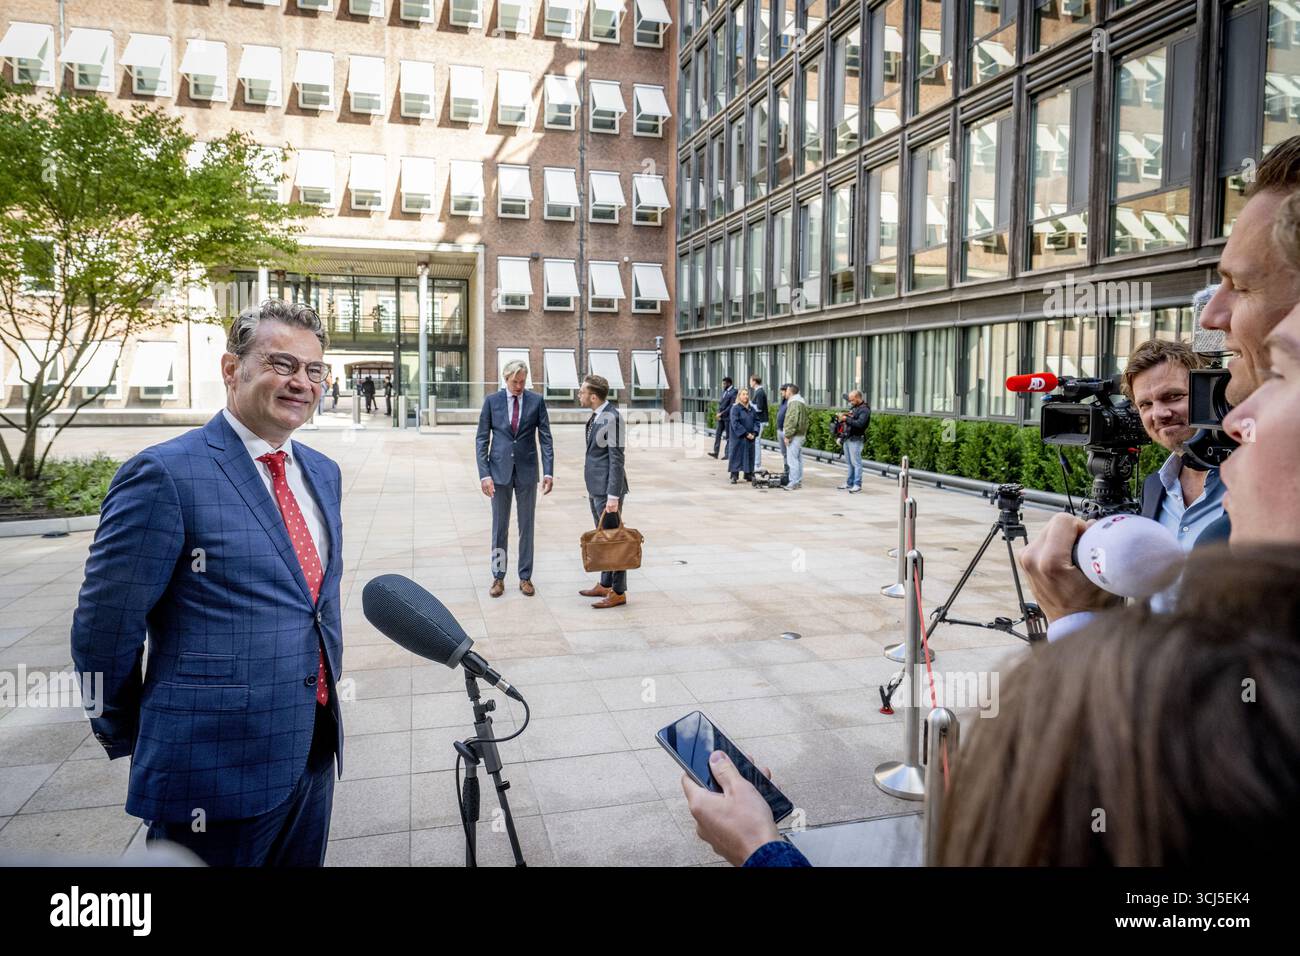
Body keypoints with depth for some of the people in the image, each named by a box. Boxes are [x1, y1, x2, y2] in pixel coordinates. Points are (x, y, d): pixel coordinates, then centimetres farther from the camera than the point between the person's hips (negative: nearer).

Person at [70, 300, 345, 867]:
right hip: (217, 769, -6)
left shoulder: (322, 473, 7)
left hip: (314, 754, 7)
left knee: (304, 862, 21)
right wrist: (128, 737, 1)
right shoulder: (165, 475, -16)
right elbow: (104, 628, -10)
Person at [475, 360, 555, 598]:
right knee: (499, 526, 7)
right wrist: (484, 474, -10)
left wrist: (548, 472, -10)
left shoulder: (536, 401, 0)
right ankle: (498, 578, 16)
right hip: (500, 470, 0)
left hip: (527, 471, 0)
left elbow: (546, 439, -1)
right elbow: (482, 439, 0)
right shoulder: (492, 401, 0)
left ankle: (525, 577, 16)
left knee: (526, 526, 7)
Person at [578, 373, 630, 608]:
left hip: (607, 488, -9)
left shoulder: (611, 417, -18)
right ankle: (605, 584, 28)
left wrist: (613, 496, -21)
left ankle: (618, 592, 7)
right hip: (596, 488, 9)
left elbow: (616, 459, -20)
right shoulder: (596, 416, 10)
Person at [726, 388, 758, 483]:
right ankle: (734, 476, 3)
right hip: (738, 438, -6)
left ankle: (748, 475, 20)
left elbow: (756, 421, 9)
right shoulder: (735, 408, -8)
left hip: (750, 438, 6)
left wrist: (754, 433, -7)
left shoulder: (751, 409, 10)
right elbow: (735, 423, -14)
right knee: (736, 456, -2)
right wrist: (746, 433, -17)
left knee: (749, 456, 10)